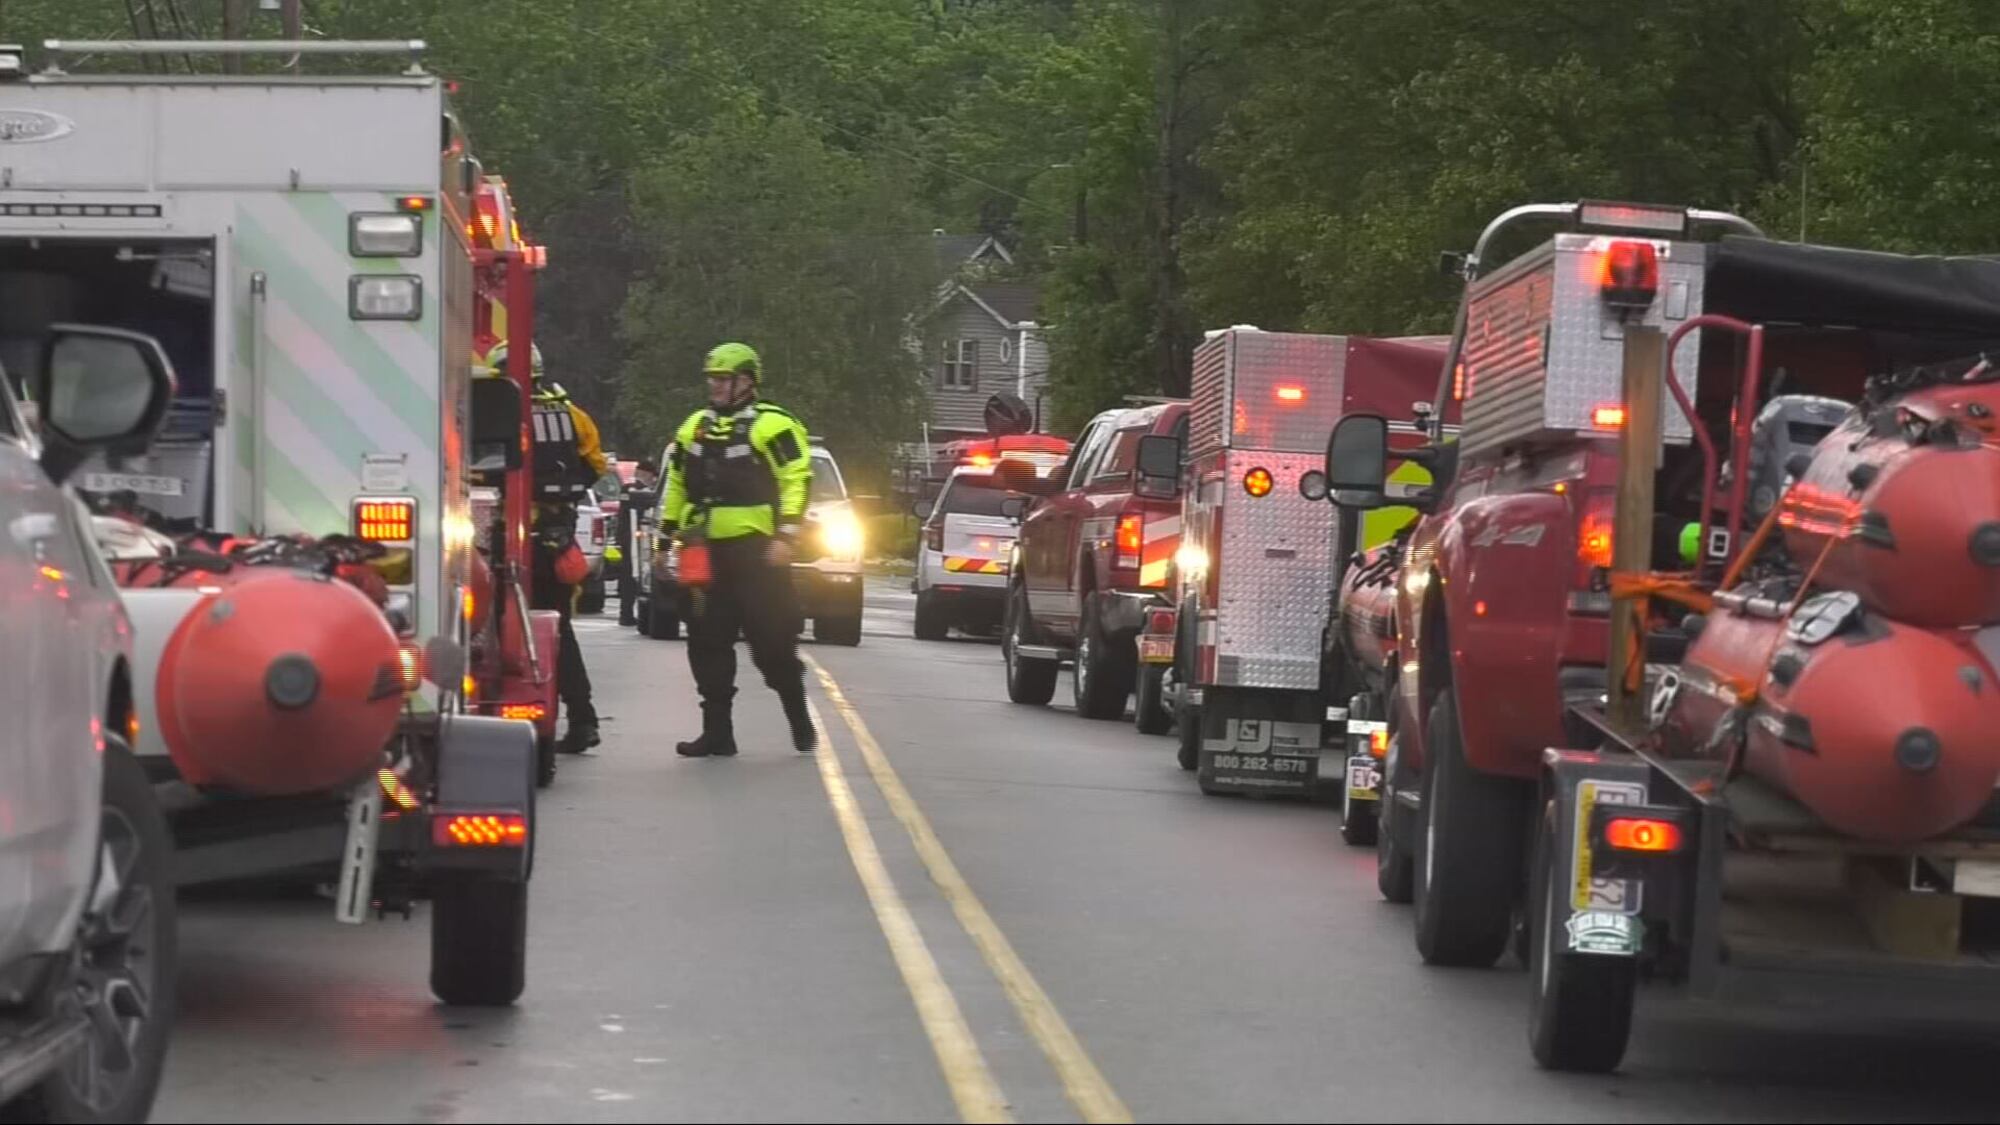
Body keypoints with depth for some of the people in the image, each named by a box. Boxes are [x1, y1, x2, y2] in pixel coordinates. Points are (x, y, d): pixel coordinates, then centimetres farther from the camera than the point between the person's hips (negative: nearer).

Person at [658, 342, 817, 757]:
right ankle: (717, 731, 10)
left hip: (755, 549, -7)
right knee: (708, 643, 5)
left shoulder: (771, 425, -5)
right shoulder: (694, 428, 17)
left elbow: (797, 481, -11)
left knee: (772, 641, -3)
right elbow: (676, 487, 23)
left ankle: (800, 722, 12)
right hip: (706, 552, 7)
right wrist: (665, 539, 20)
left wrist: (786, 536, -19)